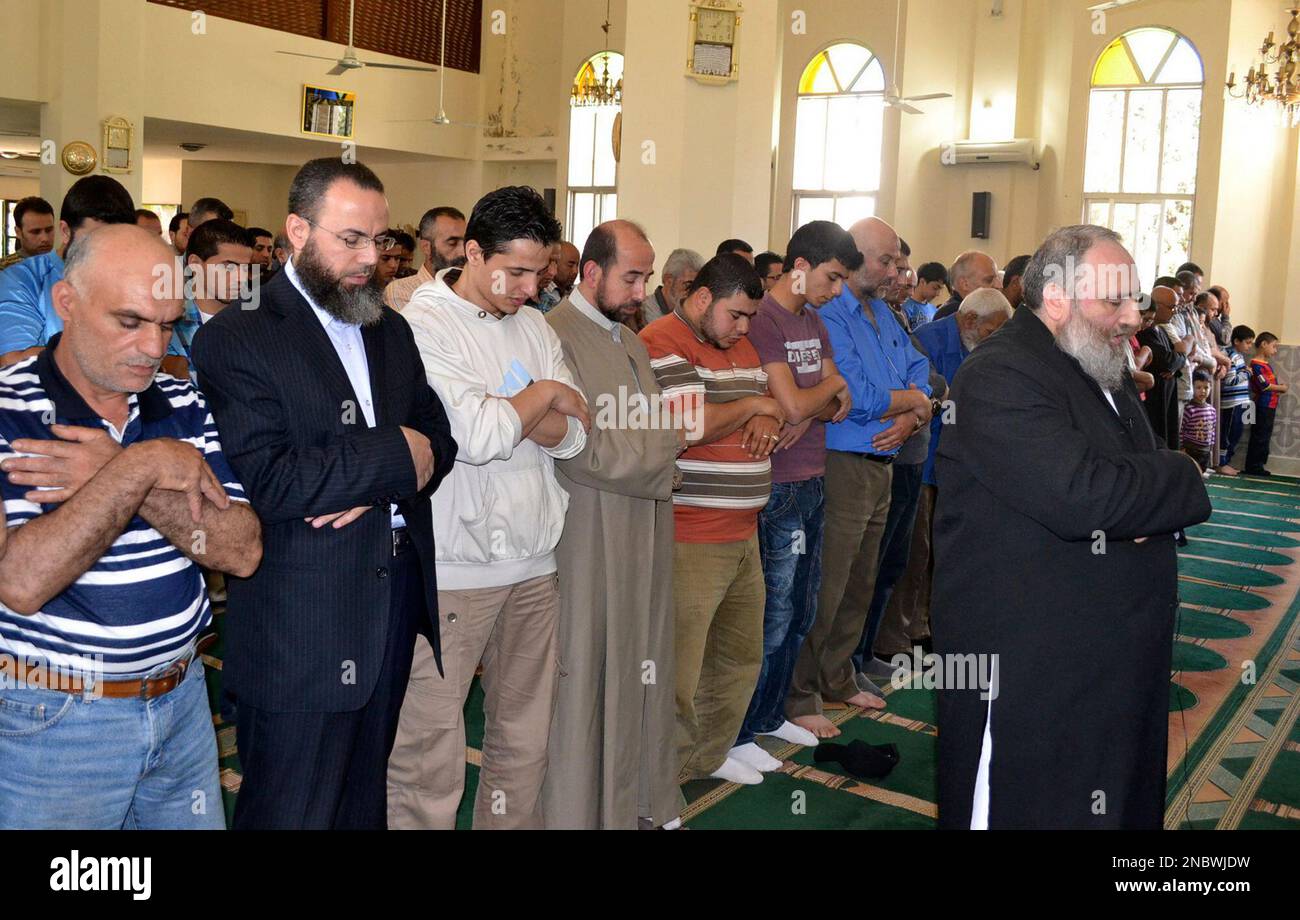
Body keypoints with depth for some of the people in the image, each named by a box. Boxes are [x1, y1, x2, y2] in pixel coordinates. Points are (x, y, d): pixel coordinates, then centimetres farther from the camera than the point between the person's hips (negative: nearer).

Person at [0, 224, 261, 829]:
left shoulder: (184, 405, 1)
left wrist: (118, 475, -19)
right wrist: (137, 469, -23)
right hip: (52, 720, -4)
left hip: (182, 700, 4)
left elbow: (242, 551, -9)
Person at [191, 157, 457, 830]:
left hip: (396, 599, 7)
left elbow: (438, 436, 7)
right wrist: (391, 458, -14)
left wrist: (376, 484, -13)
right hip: (300, 628, -6)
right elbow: (266, 481, -21)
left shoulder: (391, 330, 14)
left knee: (364, 803, 20)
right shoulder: (235, 338, -10)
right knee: (294, 812, 7)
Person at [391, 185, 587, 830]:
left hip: (533, 565, 6)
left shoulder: (534, 324, 11)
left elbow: (573, 435, 2)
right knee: (430, 757, -1)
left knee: (526, 742, 14)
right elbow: (477, 439, -20)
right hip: (451, 571, -6)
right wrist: (542, 394, -5)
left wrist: (500, 410, -14)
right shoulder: (423, 324, -8)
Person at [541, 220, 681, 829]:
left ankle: (638, 800, 27)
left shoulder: (630, 341, 15)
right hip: (590, 543, -8)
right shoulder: (556, 338, -14)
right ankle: (581, 808, 18)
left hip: (643, 538, 8)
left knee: (640, 670, 14)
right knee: (588, 679, 3)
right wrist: (669, 440, -8)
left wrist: (662, 446, -8)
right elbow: (584, 449, -21)